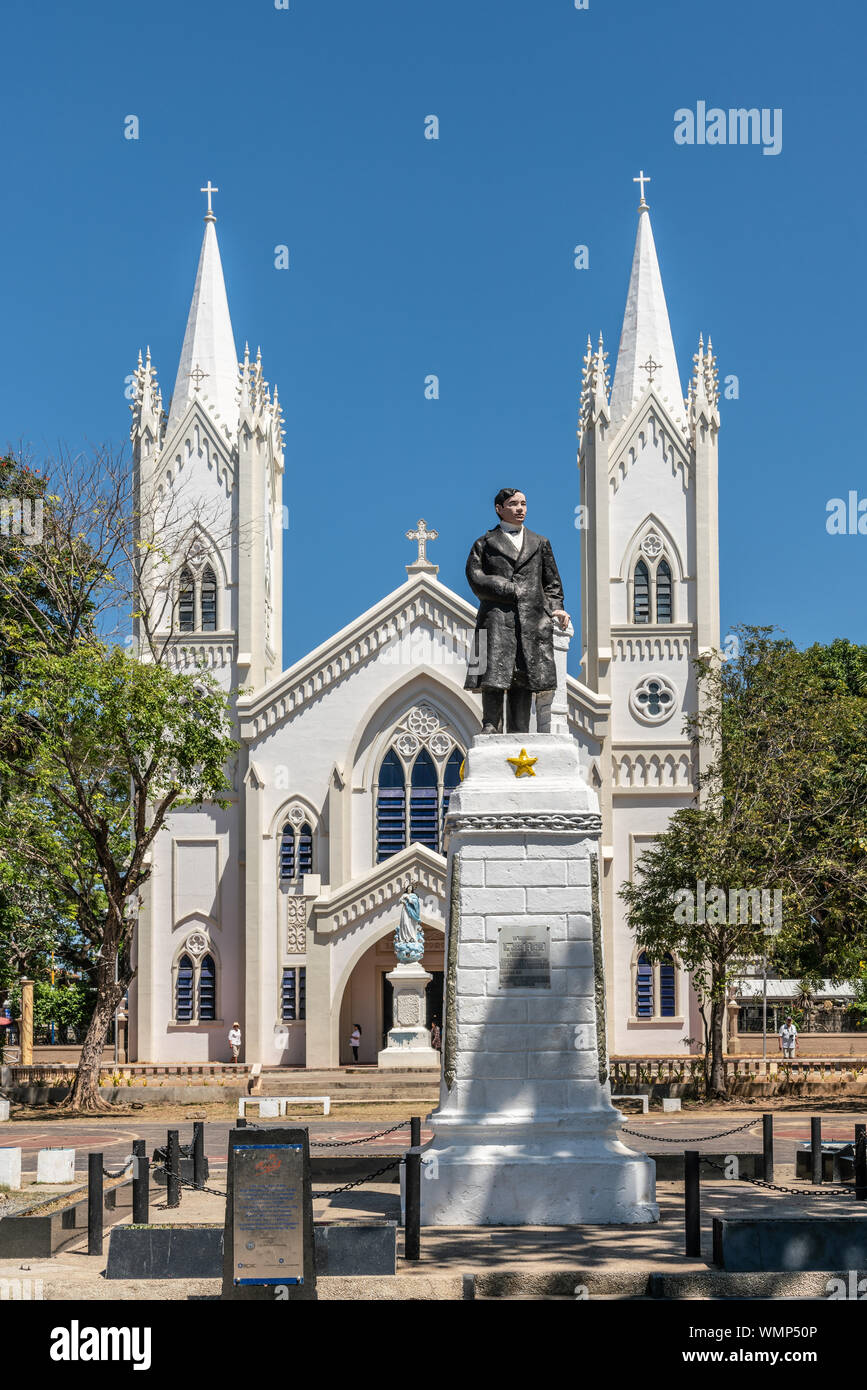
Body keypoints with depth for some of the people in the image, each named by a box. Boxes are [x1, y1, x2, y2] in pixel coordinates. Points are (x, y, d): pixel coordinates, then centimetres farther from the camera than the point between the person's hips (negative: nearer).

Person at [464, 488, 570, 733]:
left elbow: (553, 583, 24)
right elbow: (476, 578, 0)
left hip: (532, 620, 2)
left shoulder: (539, 543, 23)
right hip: (497, 618, -2)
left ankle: (519, 735, -5)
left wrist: (554, 609, 6)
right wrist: (512, 590, -7)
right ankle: (491, 728, -11)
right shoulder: (486, 543, 14)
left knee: (523, 678, -3)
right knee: (493, 676, -14)